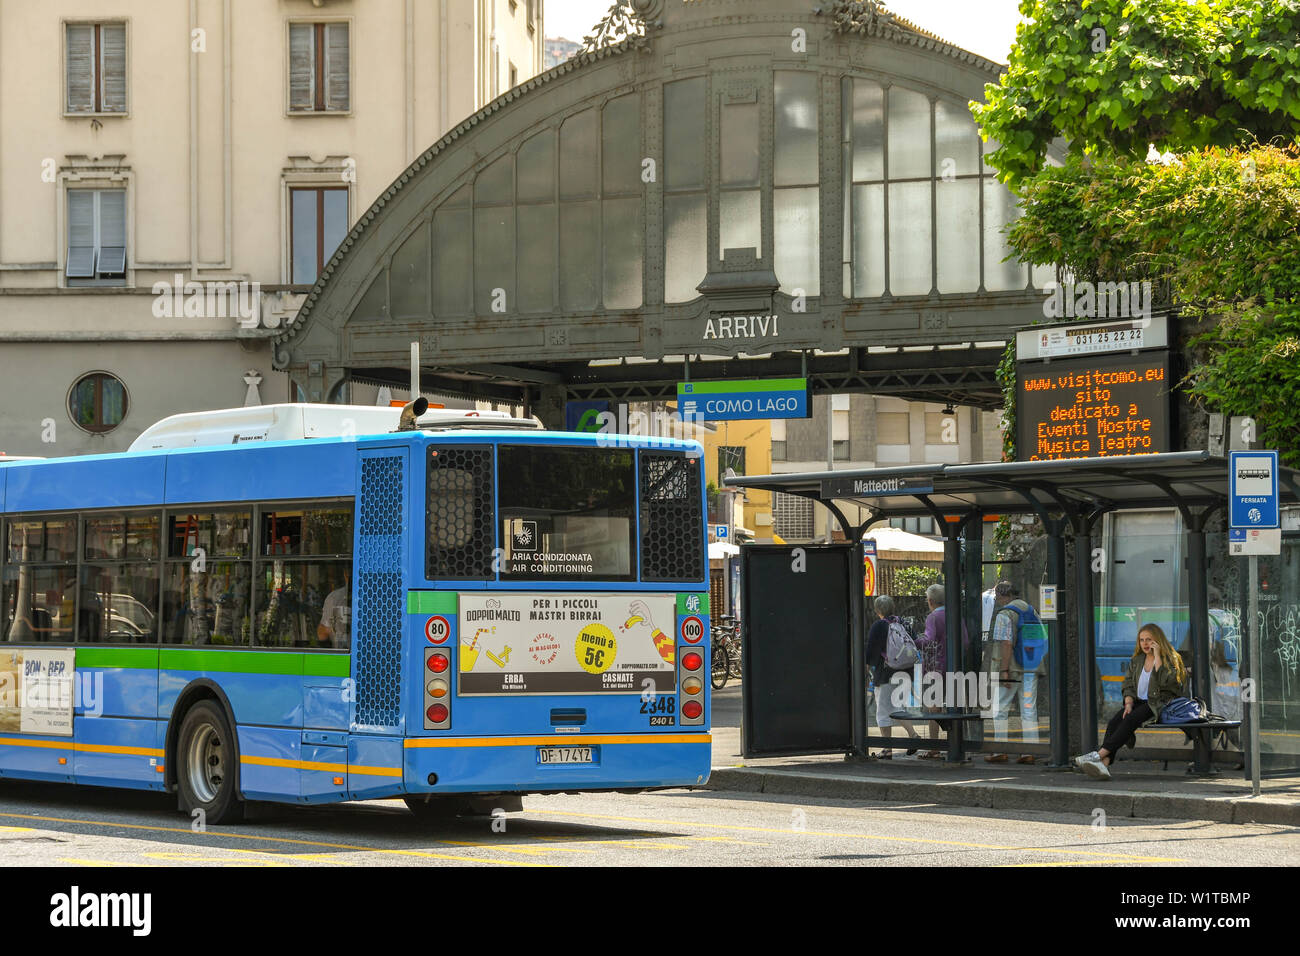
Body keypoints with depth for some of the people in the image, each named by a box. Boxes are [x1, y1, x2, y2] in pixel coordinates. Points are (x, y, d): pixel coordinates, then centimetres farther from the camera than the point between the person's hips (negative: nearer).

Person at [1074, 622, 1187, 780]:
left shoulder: (1170, 659, 0)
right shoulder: (1137, 660, 18)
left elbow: (1165, 681, -19)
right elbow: (1128, 684, 14)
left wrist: (1157, 656, -15)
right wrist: (1128, 704, -6)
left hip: (1159, 705, -6)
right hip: (1140, 702, 6)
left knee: (1130, 719, -33)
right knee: (1114, 721, -25)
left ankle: (1100, 754, -41)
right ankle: (1105, 762, -43)